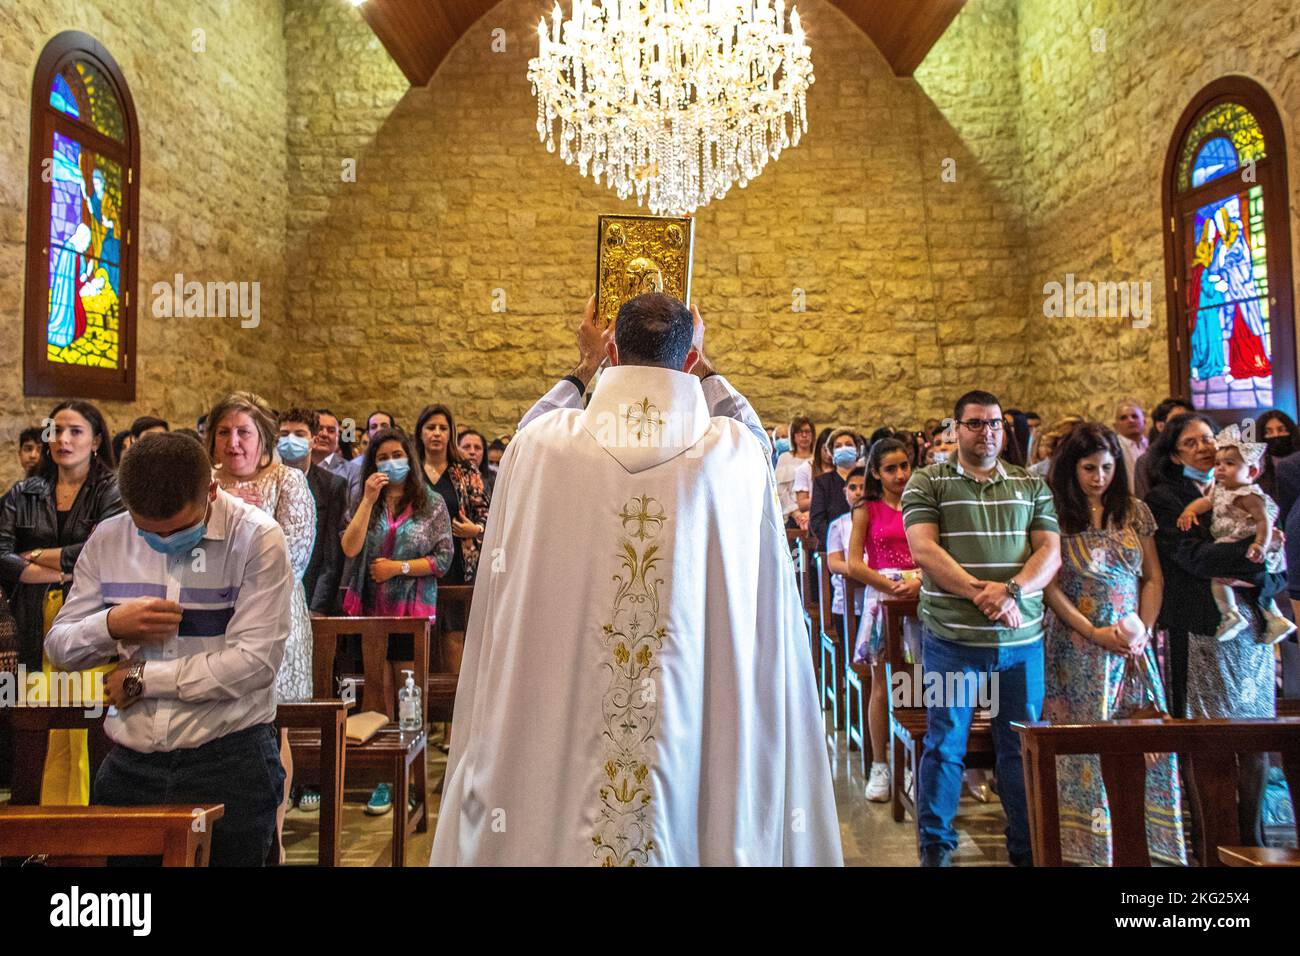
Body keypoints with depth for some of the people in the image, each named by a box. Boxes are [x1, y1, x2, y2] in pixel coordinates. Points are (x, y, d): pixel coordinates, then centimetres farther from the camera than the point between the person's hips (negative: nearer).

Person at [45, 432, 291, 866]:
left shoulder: (257, 538, -11)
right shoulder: (106, 540, 4)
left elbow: (254, 662, -17)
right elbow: (58, 647, 10)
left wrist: (140, 679, -10)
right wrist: (110, 625, -12)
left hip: (230, 763, -4)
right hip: (128, 763, 4)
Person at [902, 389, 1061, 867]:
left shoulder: (1031, 485, 12)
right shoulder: (926, 483, 2)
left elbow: (1050, 551, 4)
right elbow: (923, 549, -9)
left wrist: (1013, 590, -15)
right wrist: (979, 591, -19)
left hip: (1022, 638, 3)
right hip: (952, 636, -3)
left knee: (1023, 745, 11)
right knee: (944, 744, 5)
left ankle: (1027, 847, 27)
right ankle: (935, 846, 19)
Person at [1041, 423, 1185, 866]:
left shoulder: (1135, 512, 8)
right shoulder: (1055, 513, -3)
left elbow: (1154, 578, 9)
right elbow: (1051, 585, -5)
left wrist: (1144, 629, -4)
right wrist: (1095, 633, -11)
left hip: (1132, 644, 3)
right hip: (1078, 646, -3)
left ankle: (1144, 836, 15)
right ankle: (1089, 841, 10)